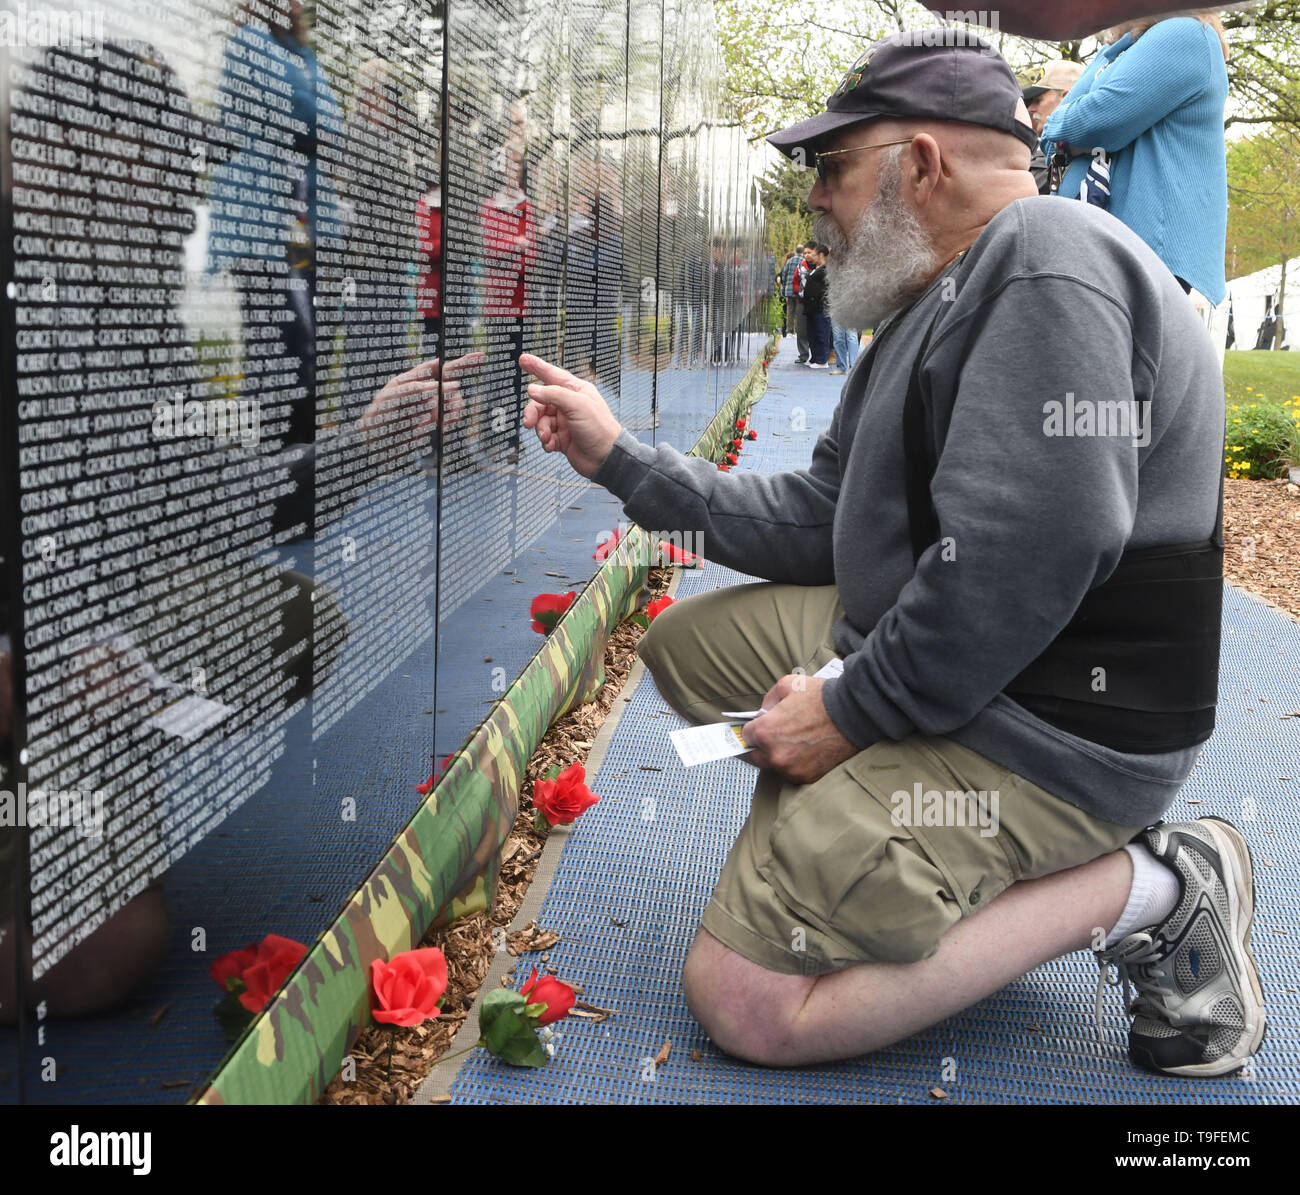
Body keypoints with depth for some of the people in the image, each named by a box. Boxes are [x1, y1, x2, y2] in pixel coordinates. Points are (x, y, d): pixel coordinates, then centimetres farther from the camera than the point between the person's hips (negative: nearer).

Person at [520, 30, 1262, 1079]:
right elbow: (819, 521, 16)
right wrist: (620, 457, 13)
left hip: (1053, 733, -11)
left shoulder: (1049, 262, -18)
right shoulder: (934, 306, 16)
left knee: (743, 1002, -15)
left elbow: (1019, 563, -29)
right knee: (689, 641, 18)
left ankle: (1146, 891, -7)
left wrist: (850, 711, -17)